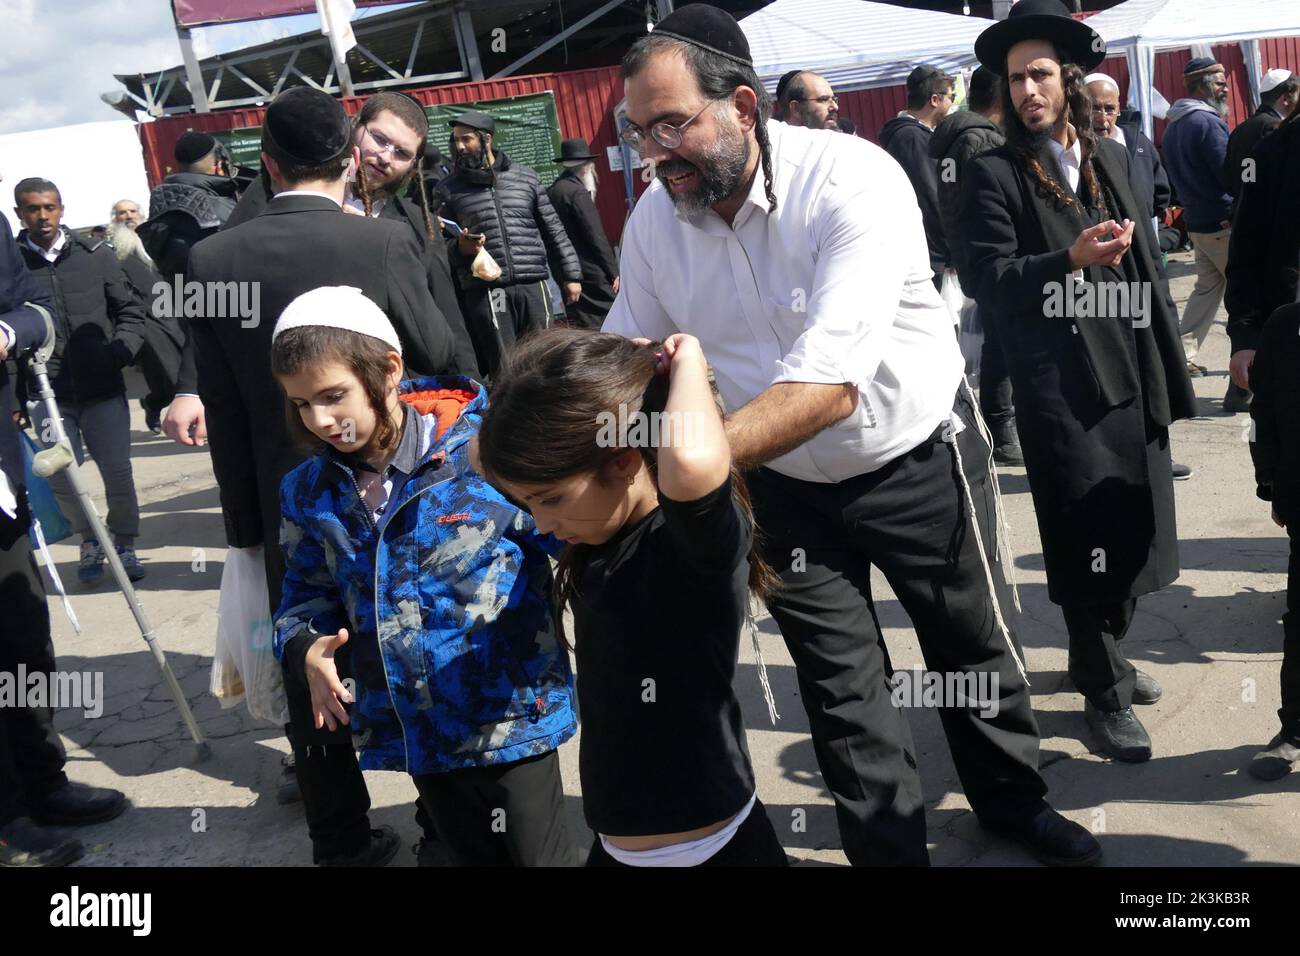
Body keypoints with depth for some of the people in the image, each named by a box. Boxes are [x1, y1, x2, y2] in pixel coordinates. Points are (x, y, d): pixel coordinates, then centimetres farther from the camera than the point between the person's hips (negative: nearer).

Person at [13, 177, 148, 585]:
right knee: (61, 478, 1)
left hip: (103, 390, 0)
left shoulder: (96, 256, 2)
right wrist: (16, 397, -2)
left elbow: (131, 311, 9)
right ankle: (89, 542, 25)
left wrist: (119, 353, -7)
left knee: (118, 472, 2)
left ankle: (124, 543, 23)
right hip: (48, 395, 0)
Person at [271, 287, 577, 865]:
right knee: (475, 855, 25)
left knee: (542, 855, 11)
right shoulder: (310, 491, 1)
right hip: (413, 731, 6)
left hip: (509, 716, -5)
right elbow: (306, 594, 12)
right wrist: (306, 647, -9)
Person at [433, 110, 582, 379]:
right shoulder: (448, 189, 9)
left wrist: (571, 275, 10)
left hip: (533, 286, 1)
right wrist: (460, 248, -11)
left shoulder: (525, 177, 11)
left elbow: (553, 229, 14)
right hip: (484, 292, -1)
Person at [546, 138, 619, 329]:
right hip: (592, 275, -8)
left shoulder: (550, 192, 12)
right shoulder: (578, 193, -12)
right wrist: (614, 271, -11)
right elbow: (596, 237, -15)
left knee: (580, 325, 10)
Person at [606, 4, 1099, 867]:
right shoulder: (653, 221, -11)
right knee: (841, 689, 13)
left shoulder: (854, 179, -29)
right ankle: (890, 849, 35)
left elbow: (828, 386, -38)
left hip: (919, 457, -3)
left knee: (971, 646, 18)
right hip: (787, 483, 3)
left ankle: (1015, 800, 45)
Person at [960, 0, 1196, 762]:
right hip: (1061, 389, -5)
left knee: (1136, 531, 14)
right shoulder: (994, 175, -5)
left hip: (1133, 378, 6)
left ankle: (1100, 654, 36)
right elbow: (989, 279, -12)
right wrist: (1071, 260, -26)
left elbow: (1147, 269, 13)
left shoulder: (1114, 159, 12)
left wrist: (1171, 373, 11)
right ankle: (1104, 691, 19)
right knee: (1089, 544, 2)